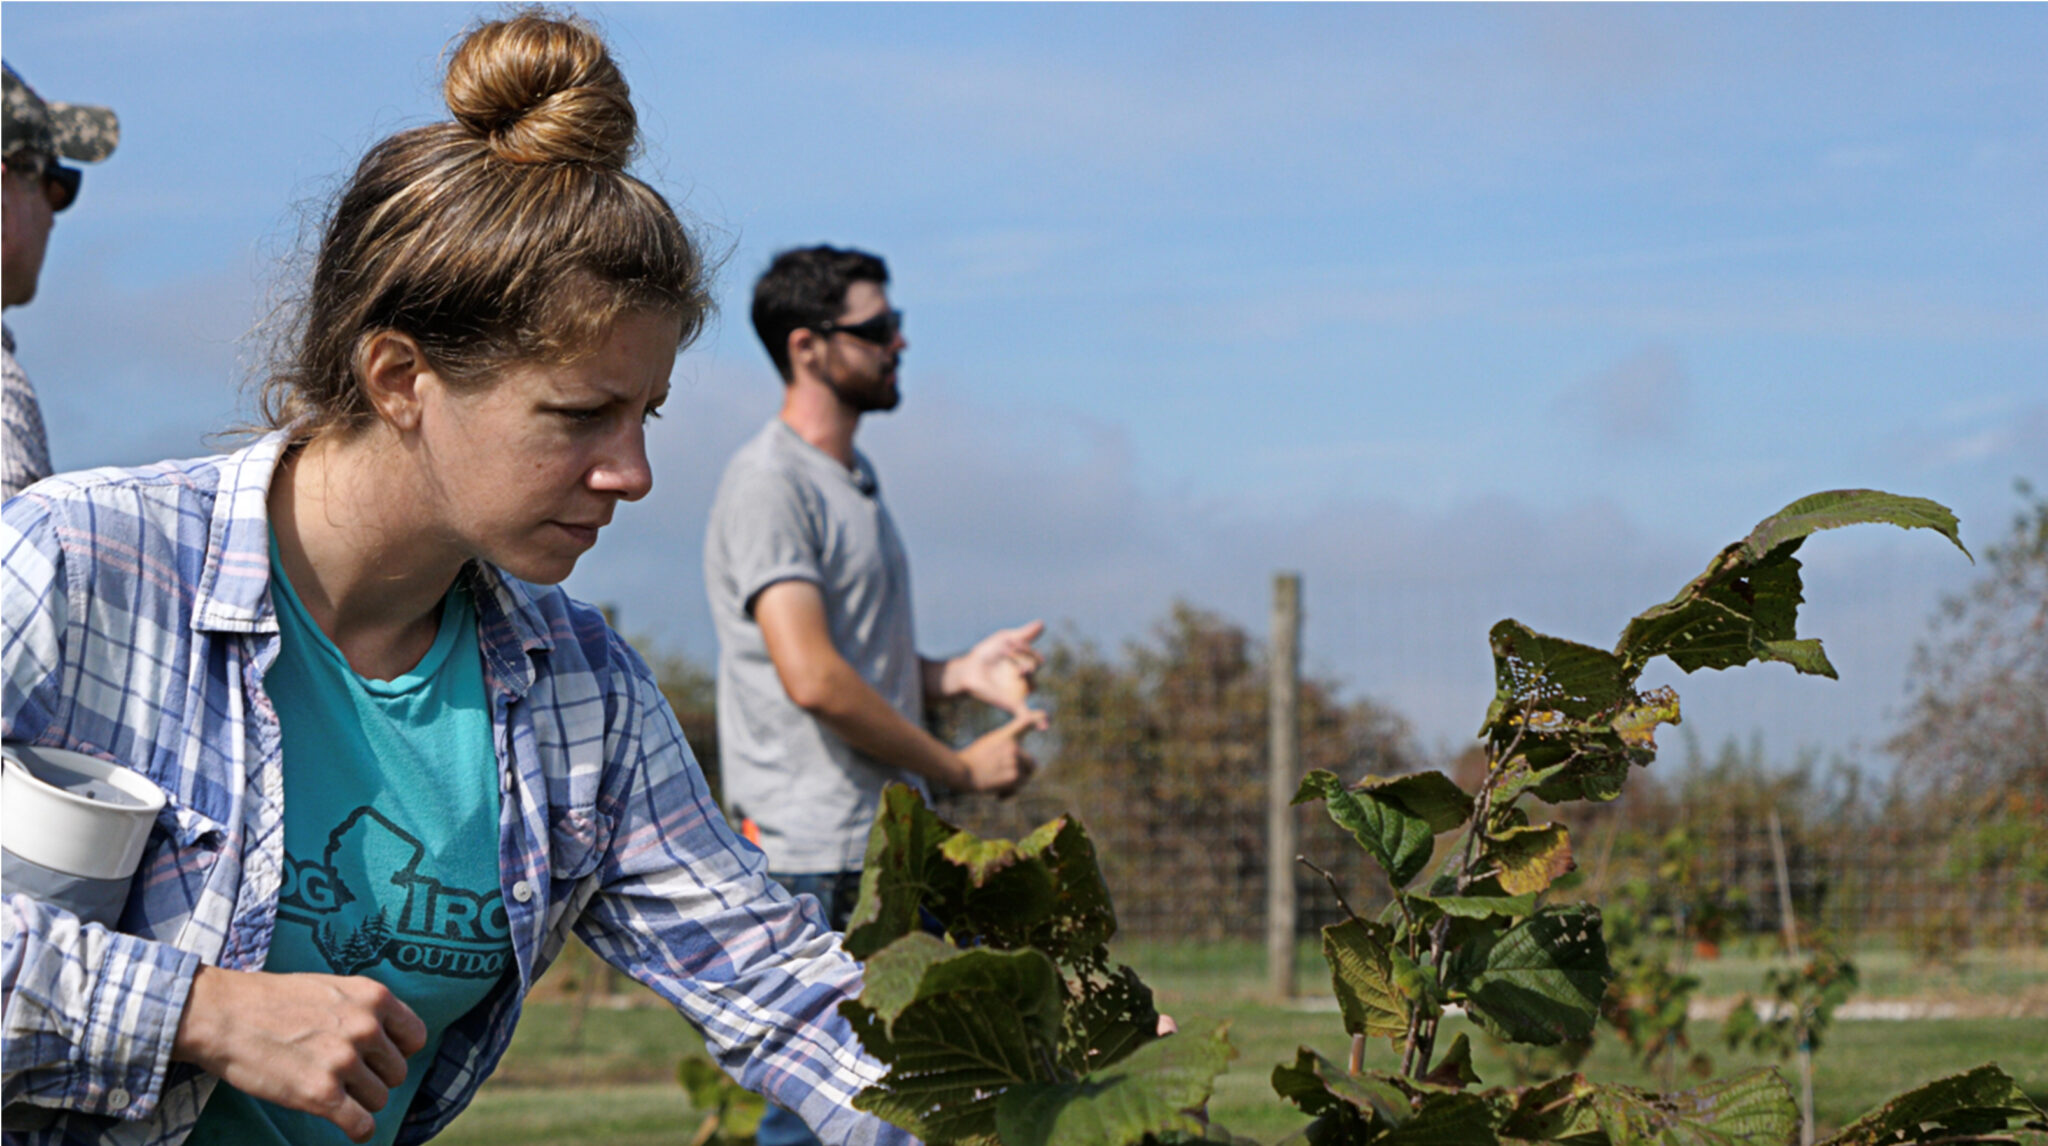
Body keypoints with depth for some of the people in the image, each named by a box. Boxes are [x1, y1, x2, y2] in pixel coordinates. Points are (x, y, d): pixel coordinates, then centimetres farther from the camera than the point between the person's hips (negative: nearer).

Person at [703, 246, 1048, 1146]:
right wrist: (958, 768, -13)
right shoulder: (770, 485, -12)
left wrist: (958, 675, 4)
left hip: (901, 849, 10)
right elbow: (814, 677, -22)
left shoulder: (855, 481, 19)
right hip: (814, 864, -10)